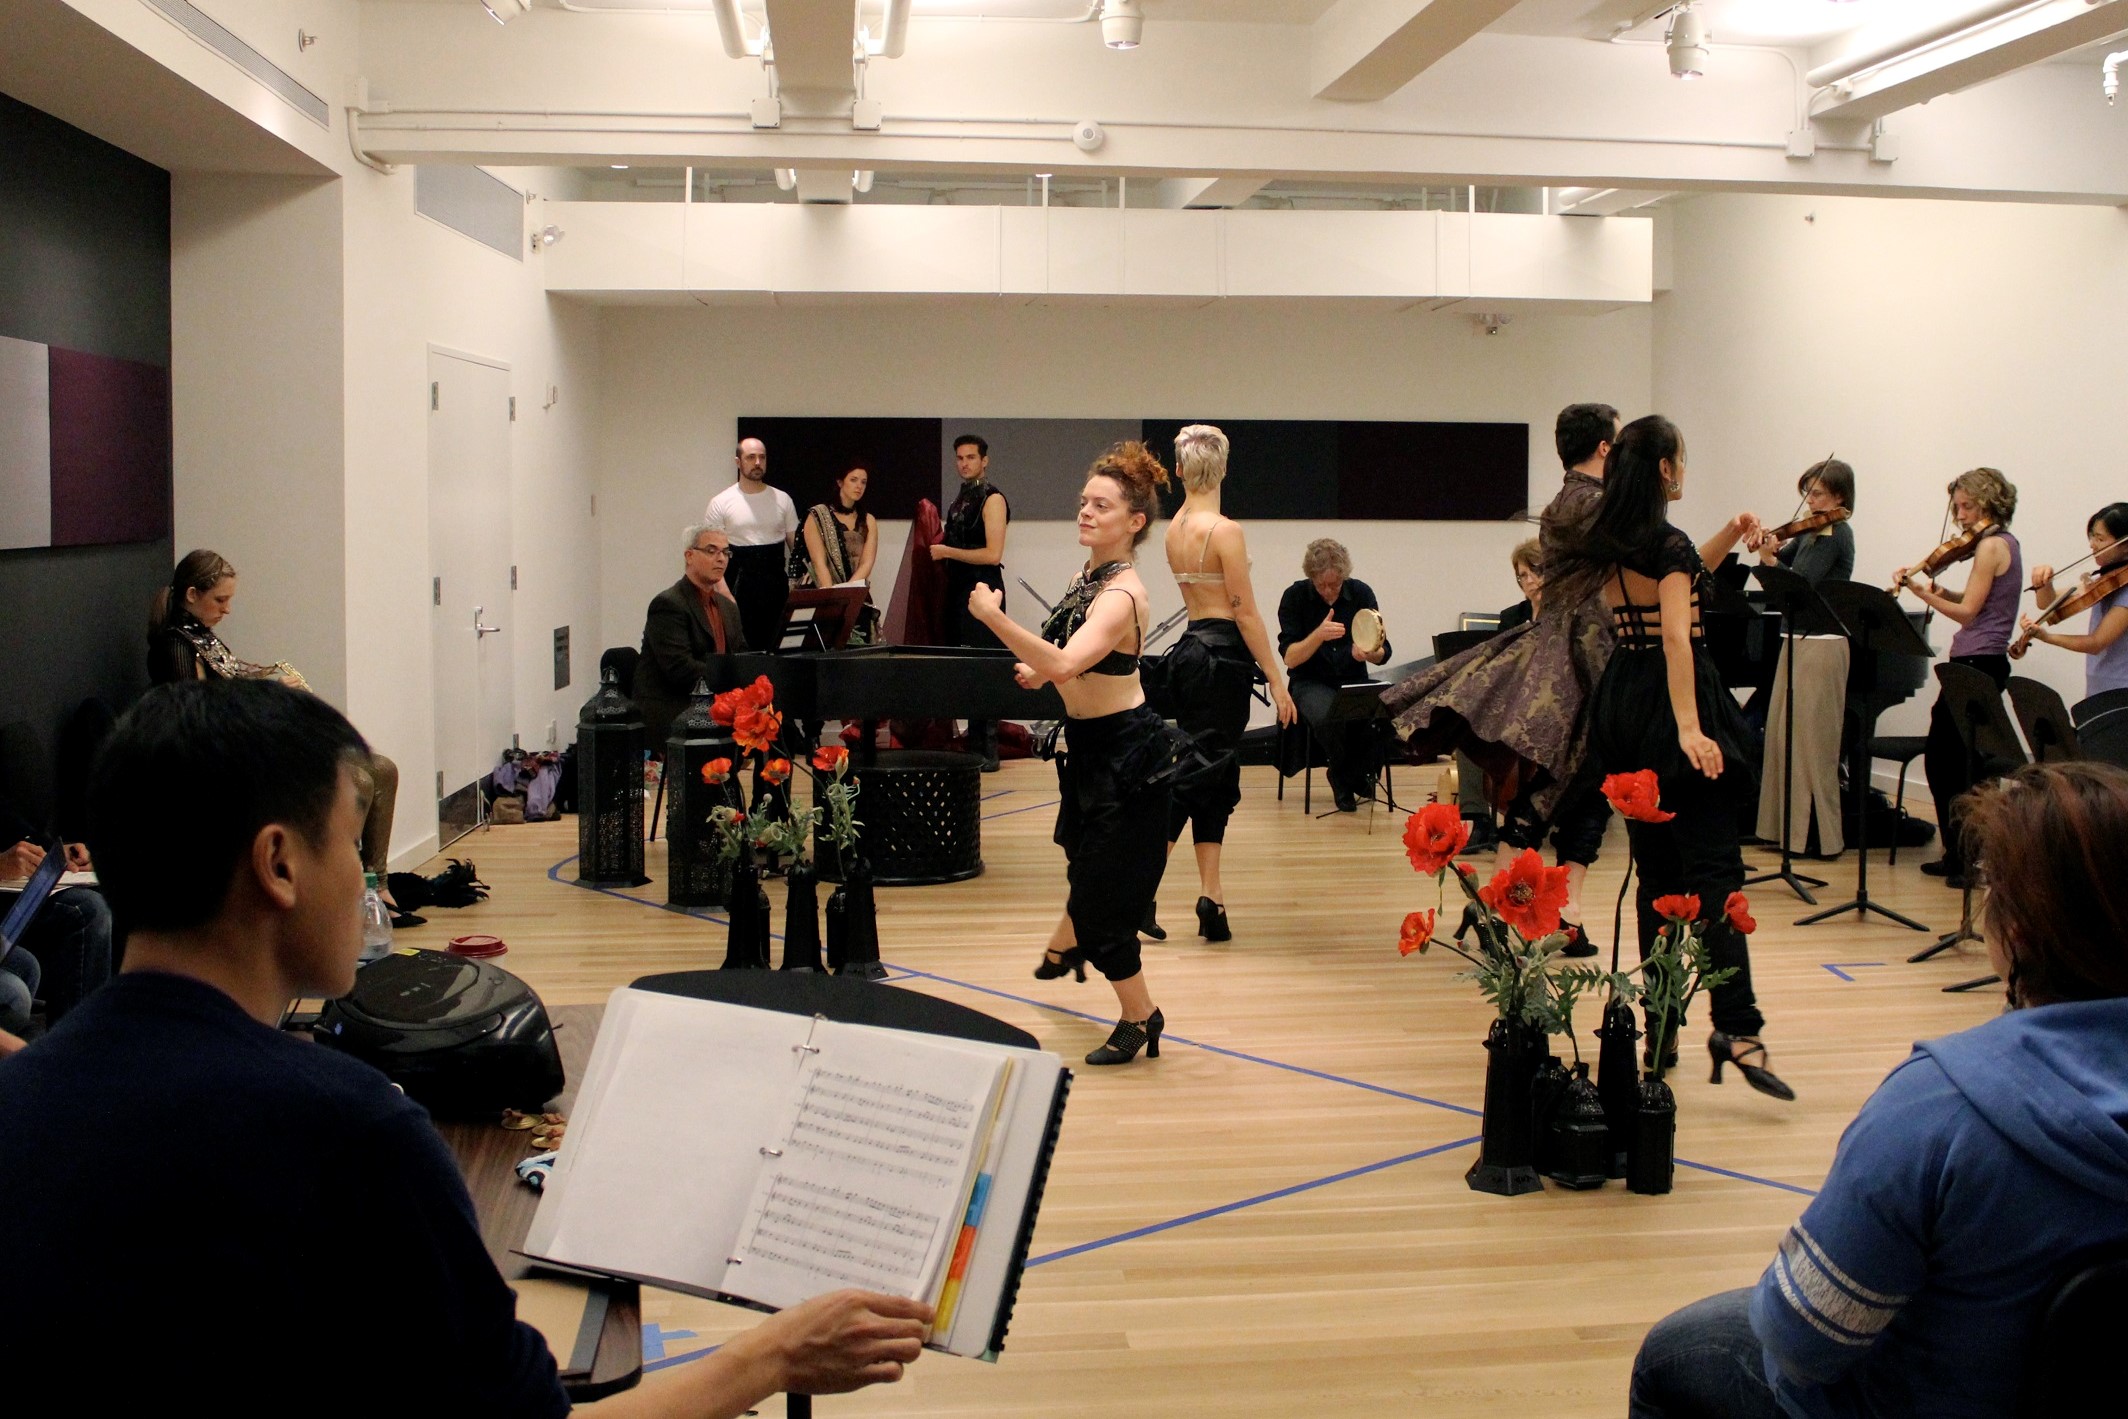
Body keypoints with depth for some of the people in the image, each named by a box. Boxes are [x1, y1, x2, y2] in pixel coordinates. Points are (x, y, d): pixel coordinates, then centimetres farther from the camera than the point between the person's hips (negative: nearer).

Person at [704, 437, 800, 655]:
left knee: (773, 647, 3)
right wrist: (725, 594, -14)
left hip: (776, 585, 3)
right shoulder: (721, 503, 0)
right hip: (739, 585, -3)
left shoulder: (782, 500, 9)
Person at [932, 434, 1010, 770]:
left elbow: (992, 554, -17)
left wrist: (948, 552, -12)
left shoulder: (992, 499, -8)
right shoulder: (961, 500, 17)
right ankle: (974, 744, 15)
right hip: (959, 590, 8)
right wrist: (941, 554, 7)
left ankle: (988, 752, -7)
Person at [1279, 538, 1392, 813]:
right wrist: (1319, 635, -30)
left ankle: (1347, 778, -1)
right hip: (1311, 683, -2)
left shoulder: (1361, 593, -1)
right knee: (1327, 717, -37)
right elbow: (1290, 657, -13)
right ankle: (1343, 775, -3)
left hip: (1355, 681, 2)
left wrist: (1368, 653, -27)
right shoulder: (1295, 597, -7)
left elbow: (1383, 654, -3)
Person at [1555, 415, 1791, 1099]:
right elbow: (1677, 635, -25)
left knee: (1655, 871, 13)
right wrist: (1689, 727, -33)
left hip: (1622, 707, 8)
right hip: (1670, 709, -8)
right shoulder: (1669, 543, -14)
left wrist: (1727, 538, 22)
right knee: (1713, 869, -11)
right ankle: (1737, 1030, -20)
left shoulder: (1608, 545, 11)